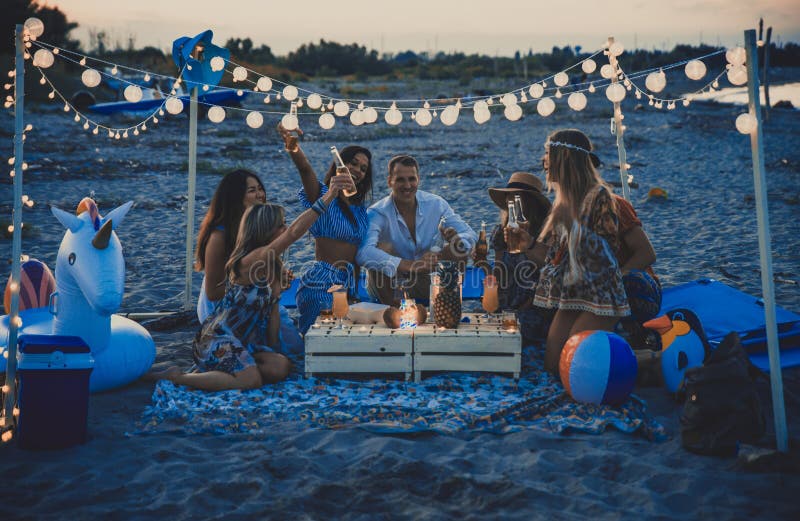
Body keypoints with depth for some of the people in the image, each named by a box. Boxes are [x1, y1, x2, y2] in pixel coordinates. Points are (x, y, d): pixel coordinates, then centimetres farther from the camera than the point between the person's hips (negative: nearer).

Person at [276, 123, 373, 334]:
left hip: (349, 286, 7)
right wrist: (292, 146, -42)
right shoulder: (322, 196, -1)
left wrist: (355, 291, 15)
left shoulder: (360, 209, 17)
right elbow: (305, 168, -22)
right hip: (320, 285, -7)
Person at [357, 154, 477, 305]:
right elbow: (363, 252, -39)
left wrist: (457, 241, -33)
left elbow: (470, 235, -6)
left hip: (425, 284, 3)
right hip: (388, 288, -3)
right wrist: (411, 265, -49)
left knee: (460, 250, -15)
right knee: (383, 248, -30)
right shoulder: (377, 213, -20)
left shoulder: (437, 205, -7)